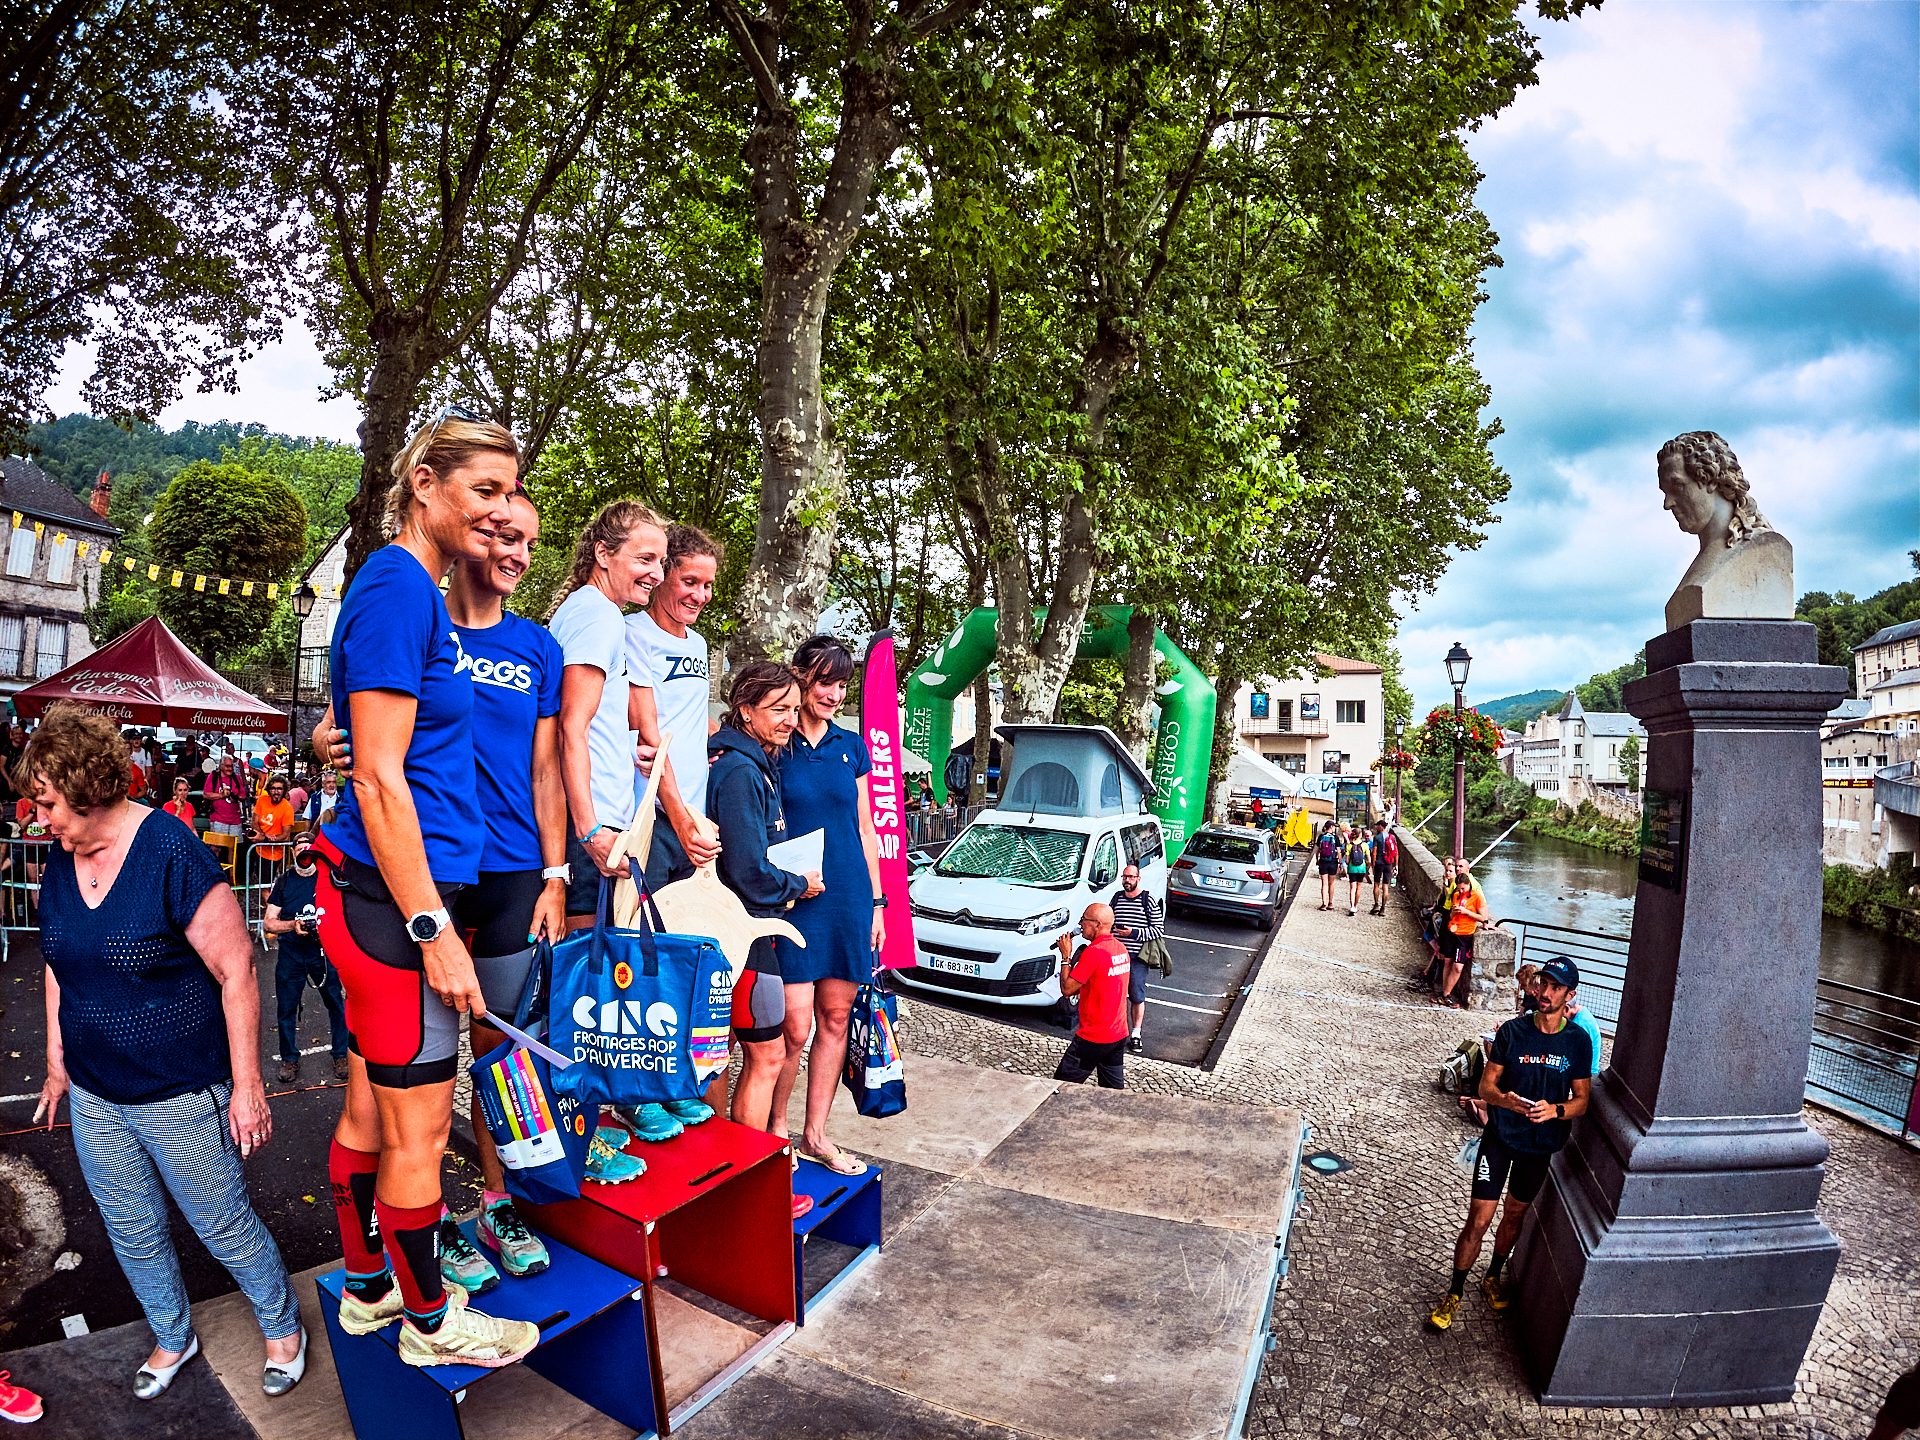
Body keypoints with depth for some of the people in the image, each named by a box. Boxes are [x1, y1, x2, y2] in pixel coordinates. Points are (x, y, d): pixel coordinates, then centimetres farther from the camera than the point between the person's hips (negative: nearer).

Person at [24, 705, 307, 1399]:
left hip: (181, 1094, -6)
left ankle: (284, 1327, 33)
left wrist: (246, 1085, -18)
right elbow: (58, 968, 16)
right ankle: (173, 1337, 46)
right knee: (132, 1231, 21)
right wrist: (57, 1062, 17)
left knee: (224, 1224, 9)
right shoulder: (59, 861, 1)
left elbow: (236, 973, -20)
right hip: (93, 1094, 6)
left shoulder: (171, 854, -22)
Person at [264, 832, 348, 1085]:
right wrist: (293, 925, -17)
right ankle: (289, 1059, 22)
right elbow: (269, 922, 1)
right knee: (287, 1007, 6)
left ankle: (341, 1055, 13)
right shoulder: (284, 881, 4)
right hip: (290, 952, 1)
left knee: (336, 1003, 1)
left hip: (324, 950, -1)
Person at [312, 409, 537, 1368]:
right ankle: (429, 1320, 27)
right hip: (394, 895, -9)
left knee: (371, 1107, 22)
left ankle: (367, 1287, 40)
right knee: (419, 1129, 7)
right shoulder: (399, 587, -16)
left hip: (375, 891, 9)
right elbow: (380, 778, -20)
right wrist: (434, 929, -18)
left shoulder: (412, 590, 13)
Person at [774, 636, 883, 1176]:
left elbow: (865, 829, 13)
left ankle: (815, 1134, 25)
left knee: (835, 1019, 10)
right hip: (792, 901, -4)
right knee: (795, 1028, -4)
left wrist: (877, 902, 10)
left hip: (848, 898, 4)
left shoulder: (852, 746, 10)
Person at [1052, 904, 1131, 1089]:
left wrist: (1065, 956, -7)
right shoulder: (1121, 948, 6)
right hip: (1119, 1034, 8)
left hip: (1093, 1037, -8)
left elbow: (1067, 989, -16)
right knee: (1115, 1089, 15)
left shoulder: (1094, 952, -21)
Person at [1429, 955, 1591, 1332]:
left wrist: (1554, 1110, -23)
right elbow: (1486, 1085, -7)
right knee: (1479, 1218, -3)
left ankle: (1493, 1277, 44)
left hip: (1541, 1143, 2)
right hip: (1500, 1136, -2)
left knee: (1515, 1215, 20)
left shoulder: (1578, 1041, -7)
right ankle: (1454, 1293, 14)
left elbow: (1582, 1101, -2)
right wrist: (1504, 1099, -29)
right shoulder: (1512, 1031, -10)